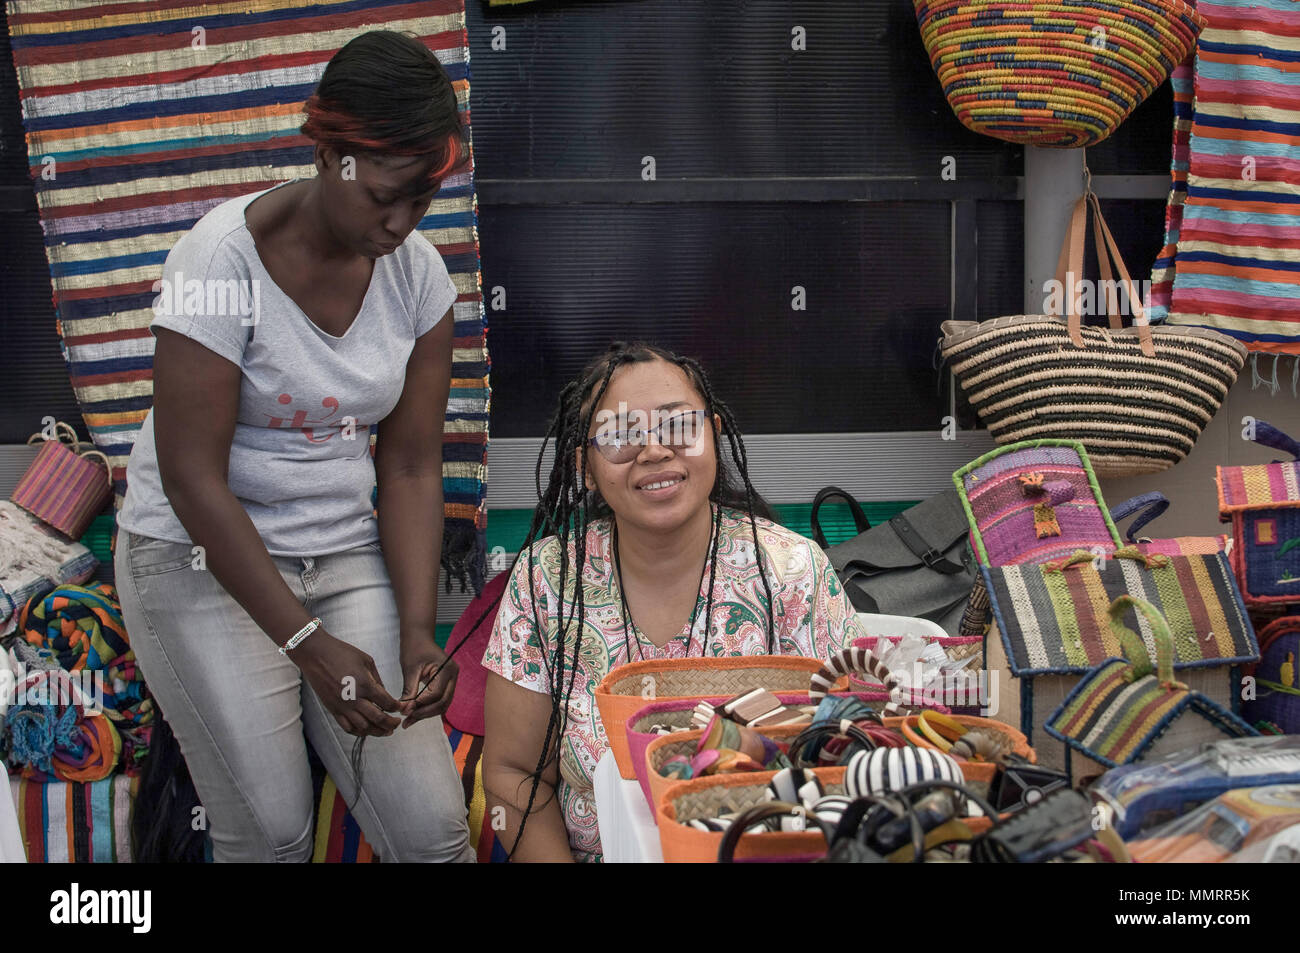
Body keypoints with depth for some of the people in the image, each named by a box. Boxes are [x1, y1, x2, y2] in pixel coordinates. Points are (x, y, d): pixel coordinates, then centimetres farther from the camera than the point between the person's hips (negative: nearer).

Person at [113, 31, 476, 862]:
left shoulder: (419, 273, -3)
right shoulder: (223, 260, -18)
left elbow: (409, 467, 0)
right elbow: (192, 480, -19)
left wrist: (417, 631, -14)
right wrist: (311, 644, -23)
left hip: (343, 550, 4)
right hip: (202, 555, -4)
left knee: (432, 825, -10)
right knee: (271, 830, -12)